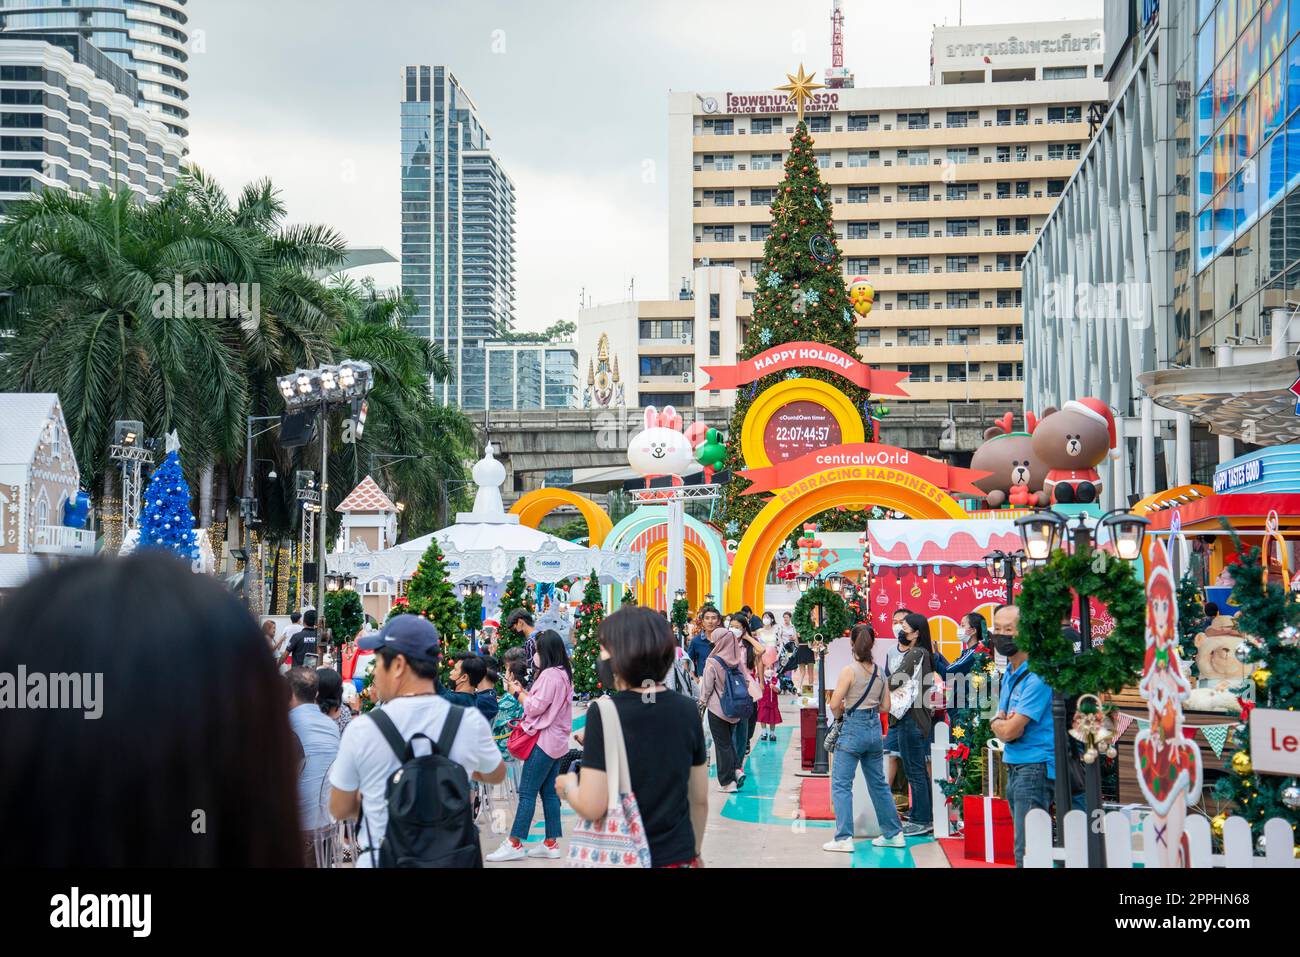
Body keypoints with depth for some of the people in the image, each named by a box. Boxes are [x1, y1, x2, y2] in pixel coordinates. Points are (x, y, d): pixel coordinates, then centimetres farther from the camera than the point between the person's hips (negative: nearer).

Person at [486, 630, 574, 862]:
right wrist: (523, 691, 10)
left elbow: (536, 707, -17)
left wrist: (517, 693, -4)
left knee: (527, 792, -7)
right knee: (549, 792, 11)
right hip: (557, 741, 10)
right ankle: (551, 843, 11)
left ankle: (514, 844, -6)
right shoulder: (563, 674, 14)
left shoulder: (550, 674, -16)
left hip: (544, 741, -10)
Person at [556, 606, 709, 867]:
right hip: (679, 856, 4)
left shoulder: (603, 714, -16)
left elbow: (592, 808, -19)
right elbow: (700, 799, 5)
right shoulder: (687, 710, -3)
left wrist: (568, 786, 1)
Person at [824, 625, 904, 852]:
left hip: (852, 728, -6)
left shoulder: (849, 670, -13)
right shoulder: (880, 671, 5)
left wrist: (839, 716, 4)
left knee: (841, 784, -1)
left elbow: (834, 704, -15)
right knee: (879, 783, 18)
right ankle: (894, 833, 23)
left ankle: (844, 838, -7)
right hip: (874, 728, 6)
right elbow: (885, 706, 9)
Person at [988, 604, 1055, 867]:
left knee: (1026, 851, -13)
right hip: (1014, 766, 10)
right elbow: (1003, 726, 18)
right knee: (1023, 846, 14)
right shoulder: (1010, 674, 14)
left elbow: (1010, 731, -19)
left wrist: (997, 722, 3)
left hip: (1034, 768, -10)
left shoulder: (1036, 676, -16)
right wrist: (1003, 721, -5)